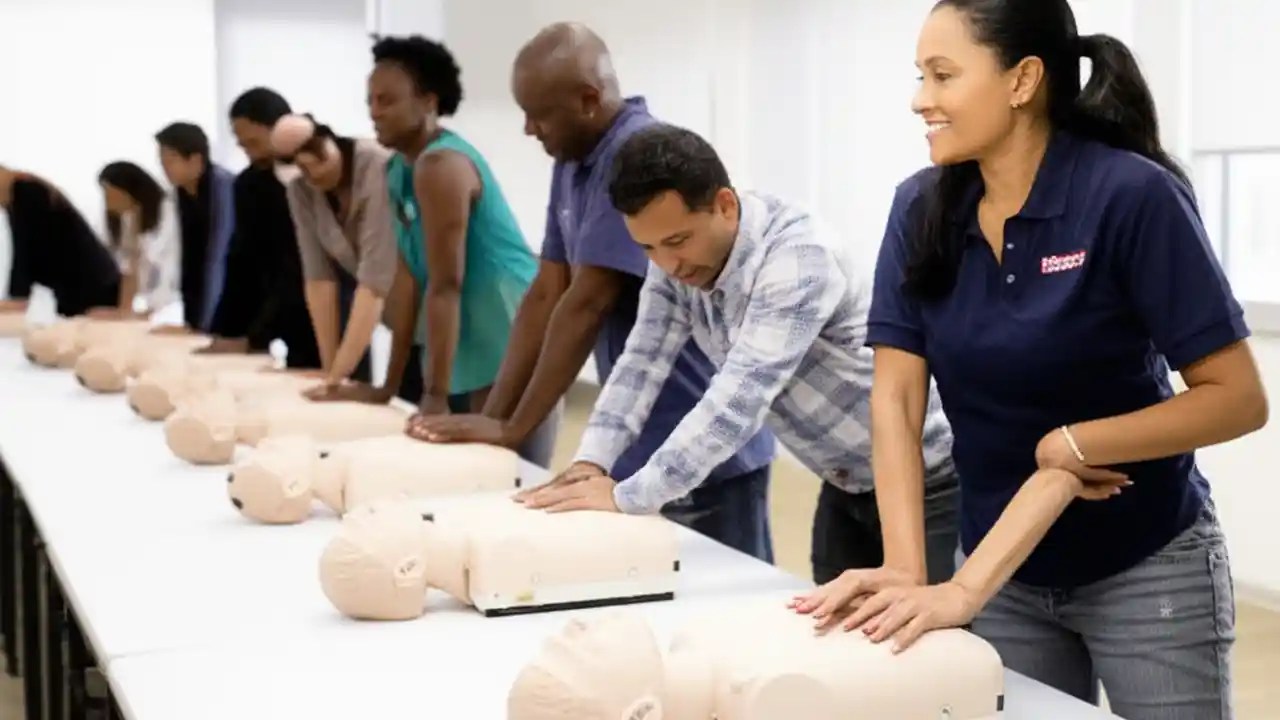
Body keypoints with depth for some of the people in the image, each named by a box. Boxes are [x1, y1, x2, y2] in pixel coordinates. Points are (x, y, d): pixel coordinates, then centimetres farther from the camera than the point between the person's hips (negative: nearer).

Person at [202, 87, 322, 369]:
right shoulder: (251, 184, 8)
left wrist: (255, 339, -21)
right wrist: (222, 334, -4)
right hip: (300, 336, 6)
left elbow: (301, 274, -19)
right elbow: (243, 263, 7)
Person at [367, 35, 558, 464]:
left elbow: (445, 286, -23)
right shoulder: (397, 171, 11)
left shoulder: (441, 165, -18)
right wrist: (390, 385, 12)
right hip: (471, 353, 9)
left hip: (511, 351, -9)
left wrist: (435, 395, -25)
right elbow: (410, 281, 13)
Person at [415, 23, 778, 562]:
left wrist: (512, 430, -16)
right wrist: (491, 416, 3)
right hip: (640, 441, 9)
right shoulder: (571, 164, 9)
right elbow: (545, 296, 9)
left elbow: (586, 306, -21)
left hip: (702, 446, -9)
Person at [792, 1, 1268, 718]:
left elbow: (1238, 398, -18)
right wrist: (905, 570, -22)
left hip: (1146, 570, -4)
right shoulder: (921, 211, -5)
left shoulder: (1132, 195, -19)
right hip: (1002, 572, 4)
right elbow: (895, 402, -10)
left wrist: (1072, 445, -24)